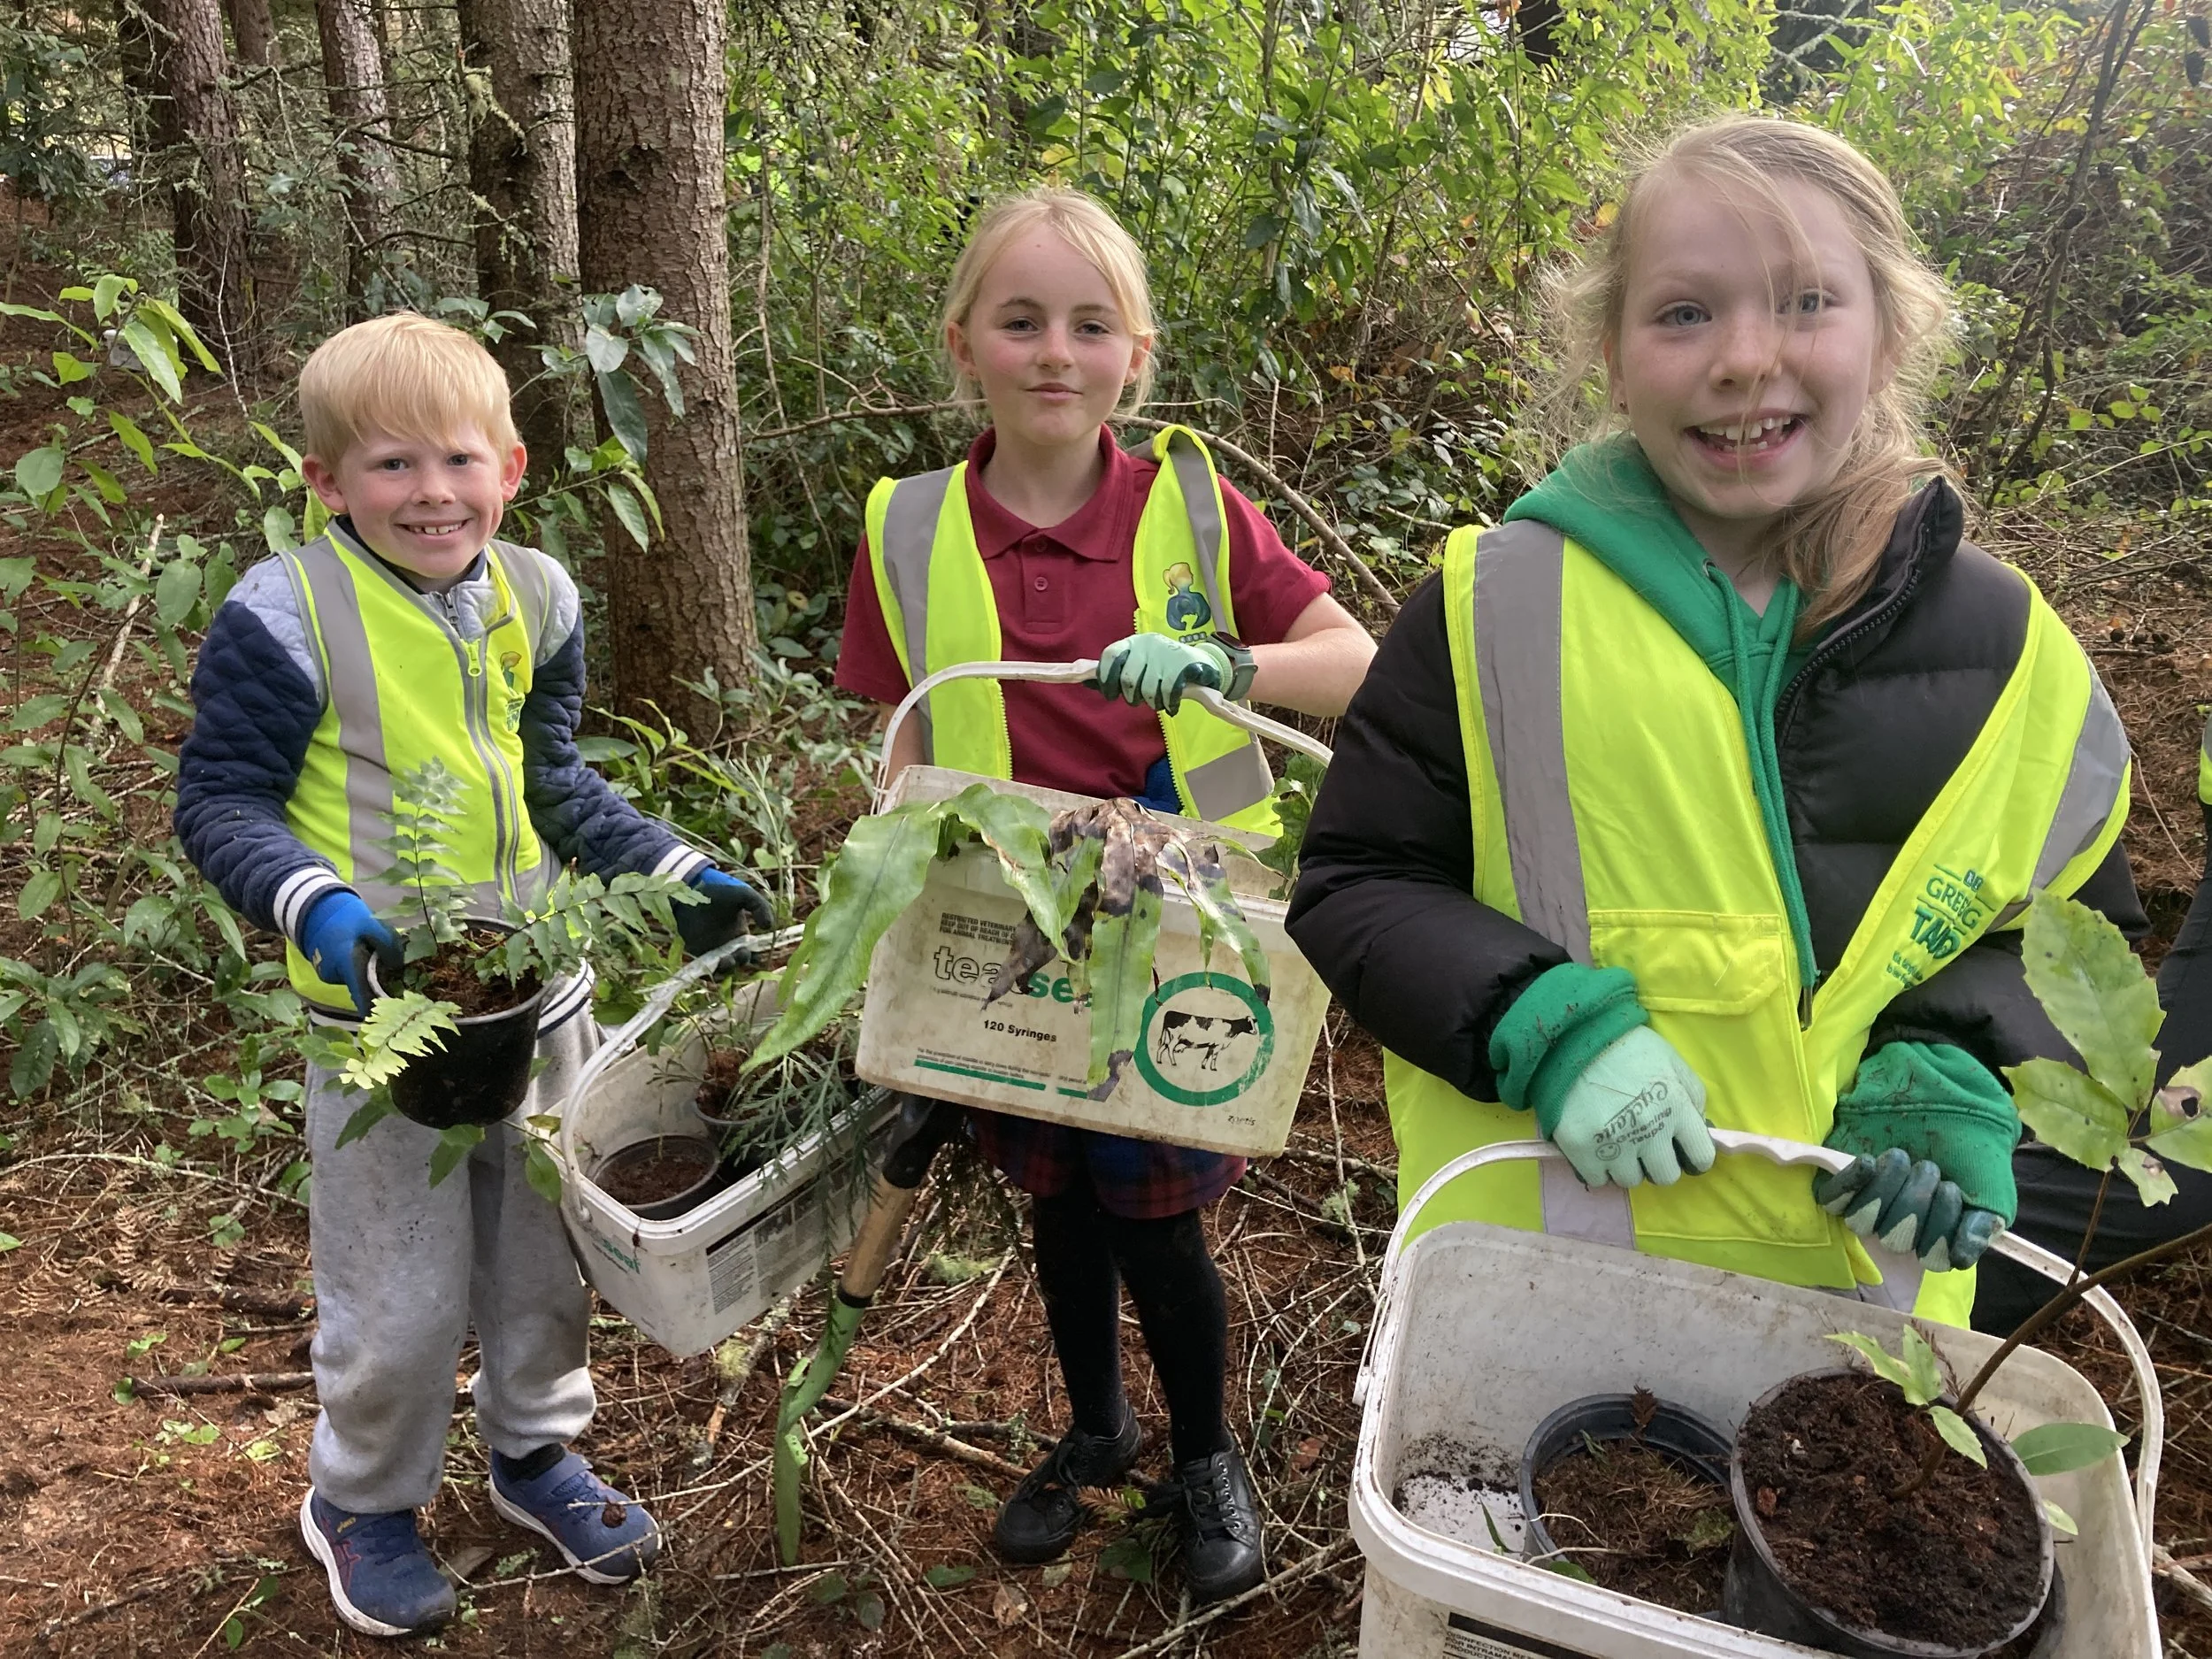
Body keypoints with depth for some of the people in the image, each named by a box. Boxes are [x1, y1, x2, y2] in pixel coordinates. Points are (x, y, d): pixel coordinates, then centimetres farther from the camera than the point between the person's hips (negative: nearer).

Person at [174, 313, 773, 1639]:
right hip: (386, 1007, -5)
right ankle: (362, 1500, 36)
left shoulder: (536, 601, 3)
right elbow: (221, 799, -10)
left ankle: (537, 1450, 45)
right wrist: (310, 901, -28)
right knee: (403, 1294, 7)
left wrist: (675, 872, 3)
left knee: (552, 1244, 19)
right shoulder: (287, 616, -15)